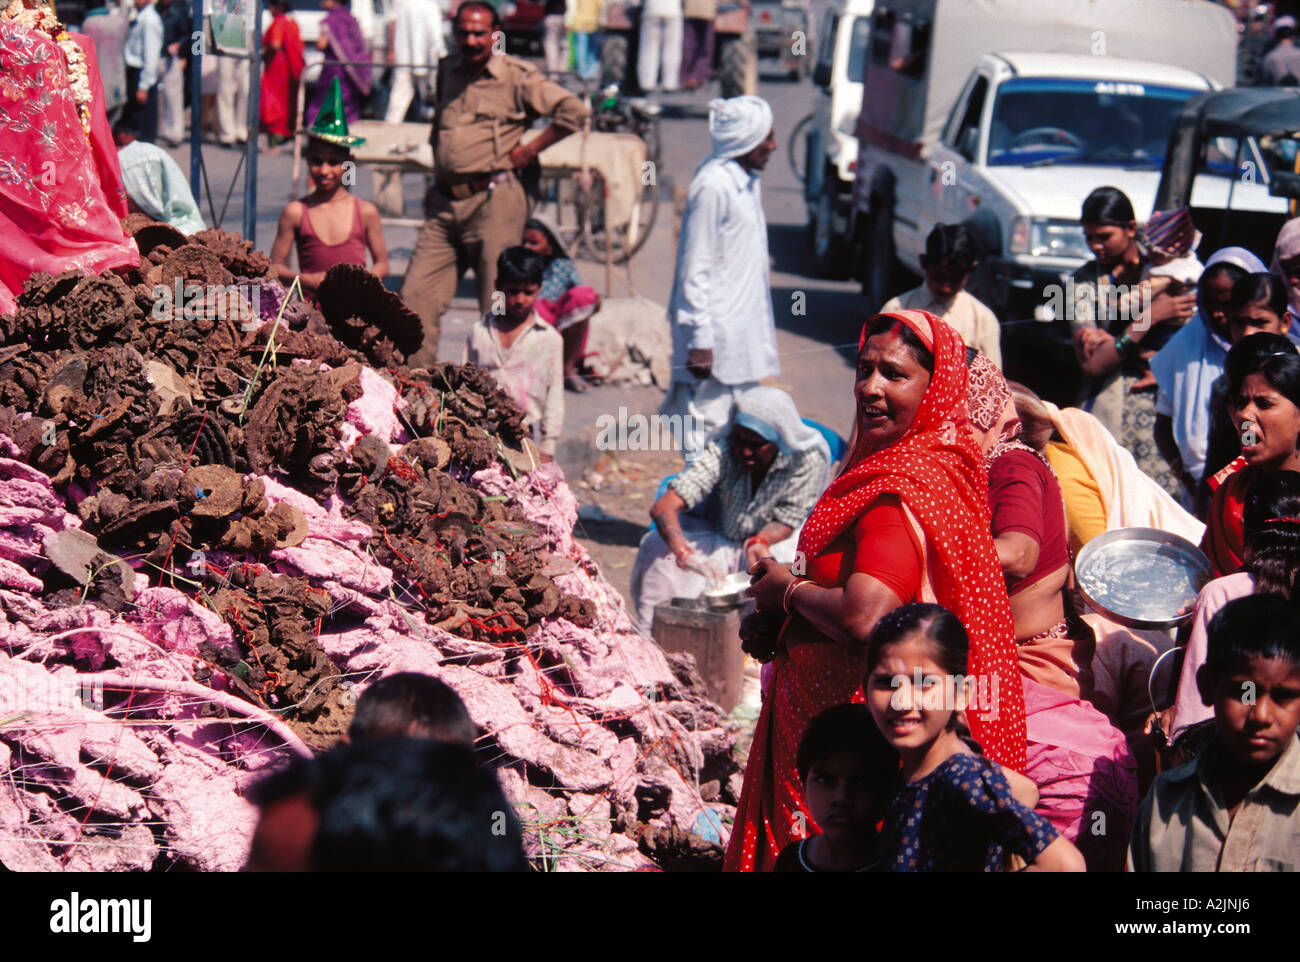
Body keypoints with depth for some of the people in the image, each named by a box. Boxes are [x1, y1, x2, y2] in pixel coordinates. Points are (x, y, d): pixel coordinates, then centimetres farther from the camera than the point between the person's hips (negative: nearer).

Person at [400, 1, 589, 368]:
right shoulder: (447, 70, 15)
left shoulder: (517, 76, -3)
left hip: (493, 201, -6)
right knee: (416, 296, 1)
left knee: (500, 305, -3)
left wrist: (529, 151, -8)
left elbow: (573, 111, -11)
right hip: (445, 204, 6)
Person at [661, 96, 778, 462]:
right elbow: (695, 269, -18)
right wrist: (700, 340, -20)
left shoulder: (747, 181, 12)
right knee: (708, 425, -5)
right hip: (718, 334, -9)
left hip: (744, 329, 9)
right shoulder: (712, 187, -17)